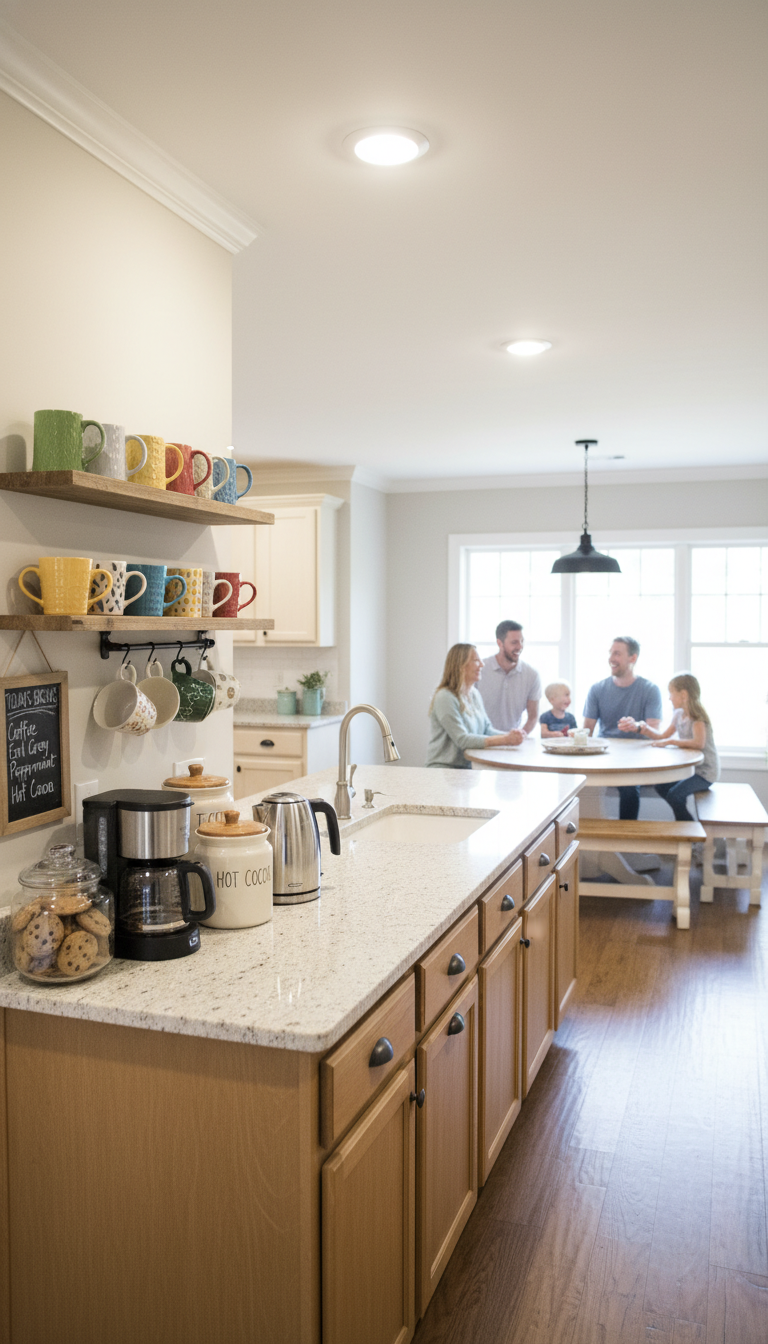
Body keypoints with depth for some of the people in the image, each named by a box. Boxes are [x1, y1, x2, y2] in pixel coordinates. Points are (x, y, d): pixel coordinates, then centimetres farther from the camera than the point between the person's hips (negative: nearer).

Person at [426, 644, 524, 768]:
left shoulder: (474, 694, 14)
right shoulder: (445, 697, -15)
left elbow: (487, 729, 13)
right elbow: (462, 739, -21)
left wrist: (509, 736, -9)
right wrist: (503, 740, -25)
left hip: (471, 767, 9)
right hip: (445, 767, -9)